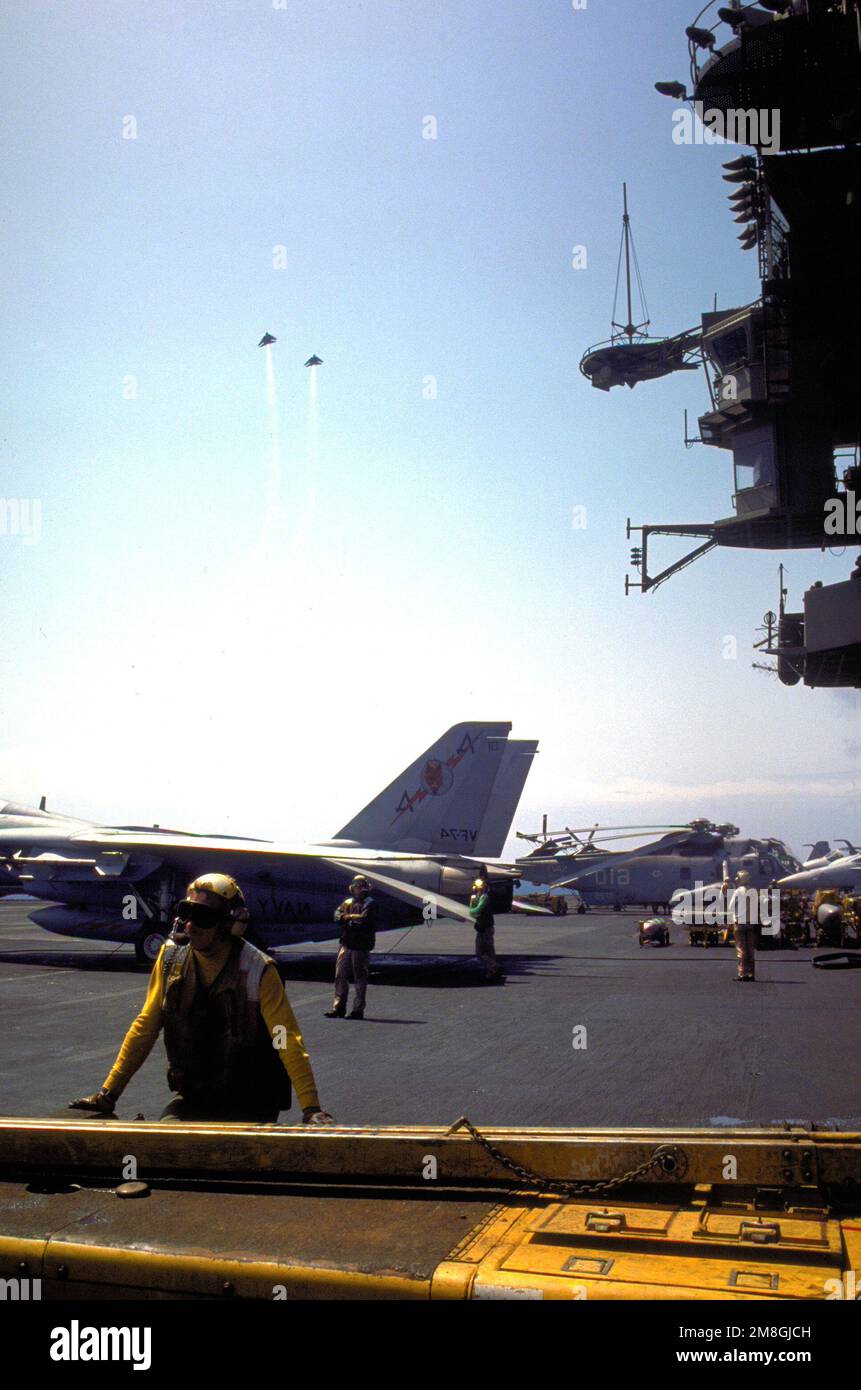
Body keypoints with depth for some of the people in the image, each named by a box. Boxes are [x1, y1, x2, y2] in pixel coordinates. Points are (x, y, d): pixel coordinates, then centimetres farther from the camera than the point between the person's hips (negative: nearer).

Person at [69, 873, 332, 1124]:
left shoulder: (257, 969, -15)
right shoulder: (171, 956, -2)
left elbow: (289, 1040, -18)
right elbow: (145, 1027, 4)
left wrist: (311, 1108, -28)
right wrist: (108, 1093, 0)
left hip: (249, 1107, -3)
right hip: (192, 1100, 3)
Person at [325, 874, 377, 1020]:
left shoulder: (369, 903, -2)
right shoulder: (347, 902, 16)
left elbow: (365, 919, -17)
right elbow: (337, 915, 1)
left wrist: (348, 918, -5)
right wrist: (353, 918, -17)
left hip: (361, 946, -6)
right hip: (346, 944, 6)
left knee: (360, 978, 0)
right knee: (340, 975, 6)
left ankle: (358, 1009, 5)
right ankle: (339, 1007, 12)